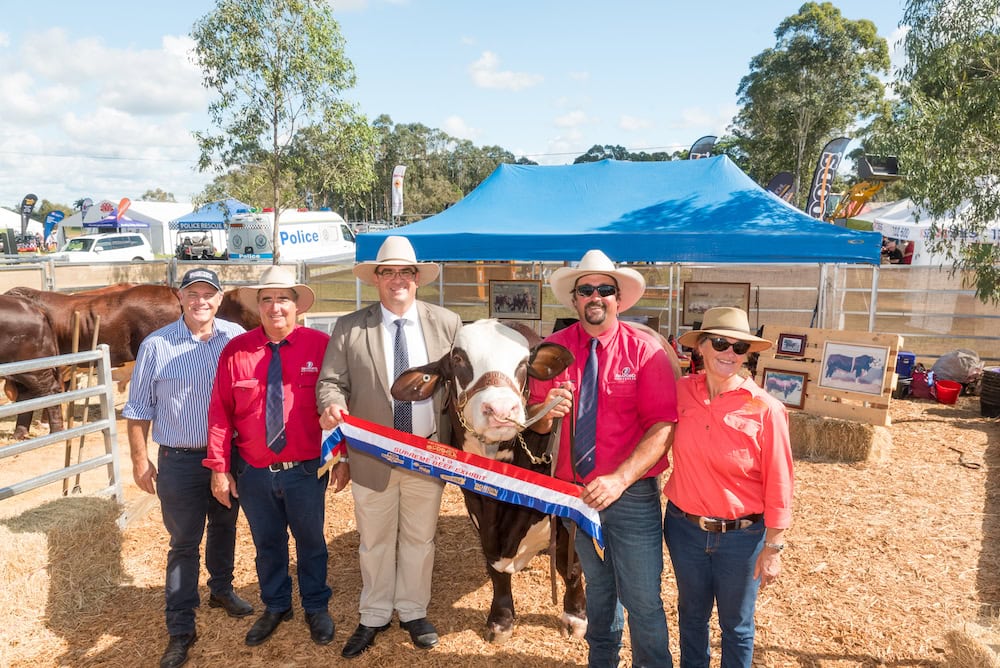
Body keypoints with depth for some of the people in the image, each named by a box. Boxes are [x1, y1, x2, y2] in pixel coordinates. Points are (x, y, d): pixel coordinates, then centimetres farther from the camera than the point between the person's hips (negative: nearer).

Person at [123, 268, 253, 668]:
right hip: (179, 462, -2)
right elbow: (138, 408, -2)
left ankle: (221, 590, 44)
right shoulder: (156, 346, -8)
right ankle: (180, 630, 17)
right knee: (183, 542, 6)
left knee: (224, 528, 21)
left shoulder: (237, 338, -4)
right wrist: (140, 460, -2)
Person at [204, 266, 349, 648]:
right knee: (267, 542, 19)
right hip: (253, 472, 2)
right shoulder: (235, 351, -4)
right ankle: (275, 606, 41)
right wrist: (219, 468, -2)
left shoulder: (321, 346, -8)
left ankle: (316, 608, 37)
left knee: (310, 540, 16)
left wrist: (343, 458, -7)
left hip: (307, 469, -1)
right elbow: (220, 412, -1)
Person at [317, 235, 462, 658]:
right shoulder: (349, 328, -1)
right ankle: (374, 617, 33)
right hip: (372, 458, 0)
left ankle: (413, 612, 35)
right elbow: (331, 380, -3)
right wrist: (332, 404, -25)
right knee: (375, 541, 15)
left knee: (419, 540, 16)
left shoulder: (447, 323, 1)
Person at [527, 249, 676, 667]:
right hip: (576, 491, 4)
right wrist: (545, 411, -21)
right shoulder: (554, 349, -1)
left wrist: (619, 480, -27)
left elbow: (662, 427, -17)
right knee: (597, 586, 23)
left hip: (632, 495, -3)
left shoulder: (644, 350, -10)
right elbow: (537, 424, 3)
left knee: (642, 599, 3)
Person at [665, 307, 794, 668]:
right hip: (683, 528, 3)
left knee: (736, 624, 18)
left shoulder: (765, 409, -17)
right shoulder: (681, 392, -9)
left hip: (741, 536, -3)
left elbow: (778, 485, -10)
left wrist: (773, 548, -7)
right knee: (691, 613, 24)